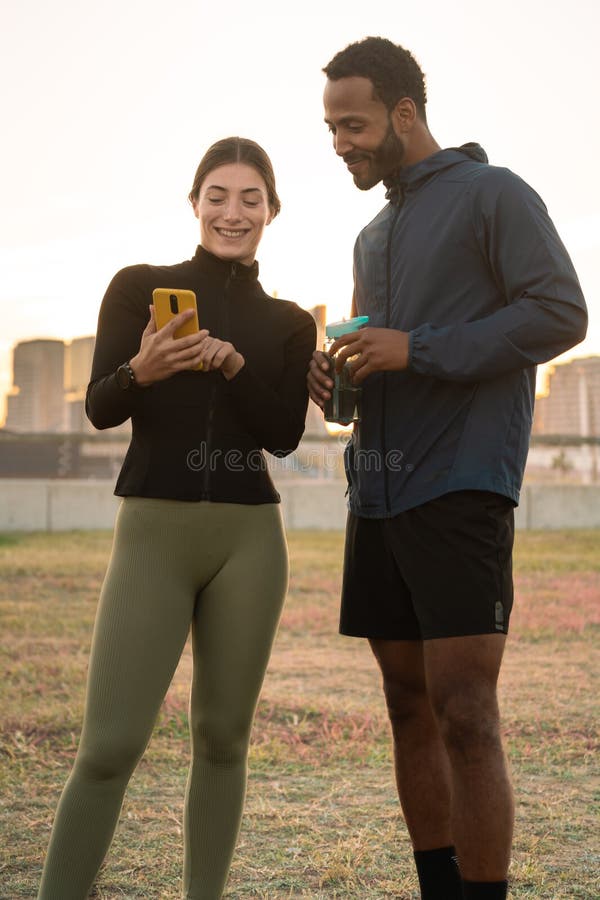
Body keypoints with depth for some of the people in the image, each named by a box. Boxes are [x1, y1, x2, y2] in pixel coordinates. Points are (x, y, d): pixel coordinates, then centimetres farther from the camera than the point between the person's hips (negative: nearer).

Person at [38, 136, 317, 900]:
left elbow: (285, 436, 1)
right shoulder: (139, 286, 4)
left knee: (222, 736, 6)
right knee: (110, 745, -8)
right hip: (153, 530, -2)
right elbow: (99, 409, -4)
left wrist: (235, 366, -15)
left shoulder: (290, 323, 11)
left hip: (249, 537, 2)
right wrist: (142, 371, -26)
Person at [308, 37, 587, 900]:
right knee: (411, 713, 9)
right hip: (379, 497, 8)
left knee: (465, 719, -10)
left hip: (462, 492, -7)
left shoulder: (495, 195, -1)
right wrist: (331, 375, 5)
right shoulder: (373, 236, 22)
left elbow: (562, 313, -11)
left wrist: (417, 350, -17)